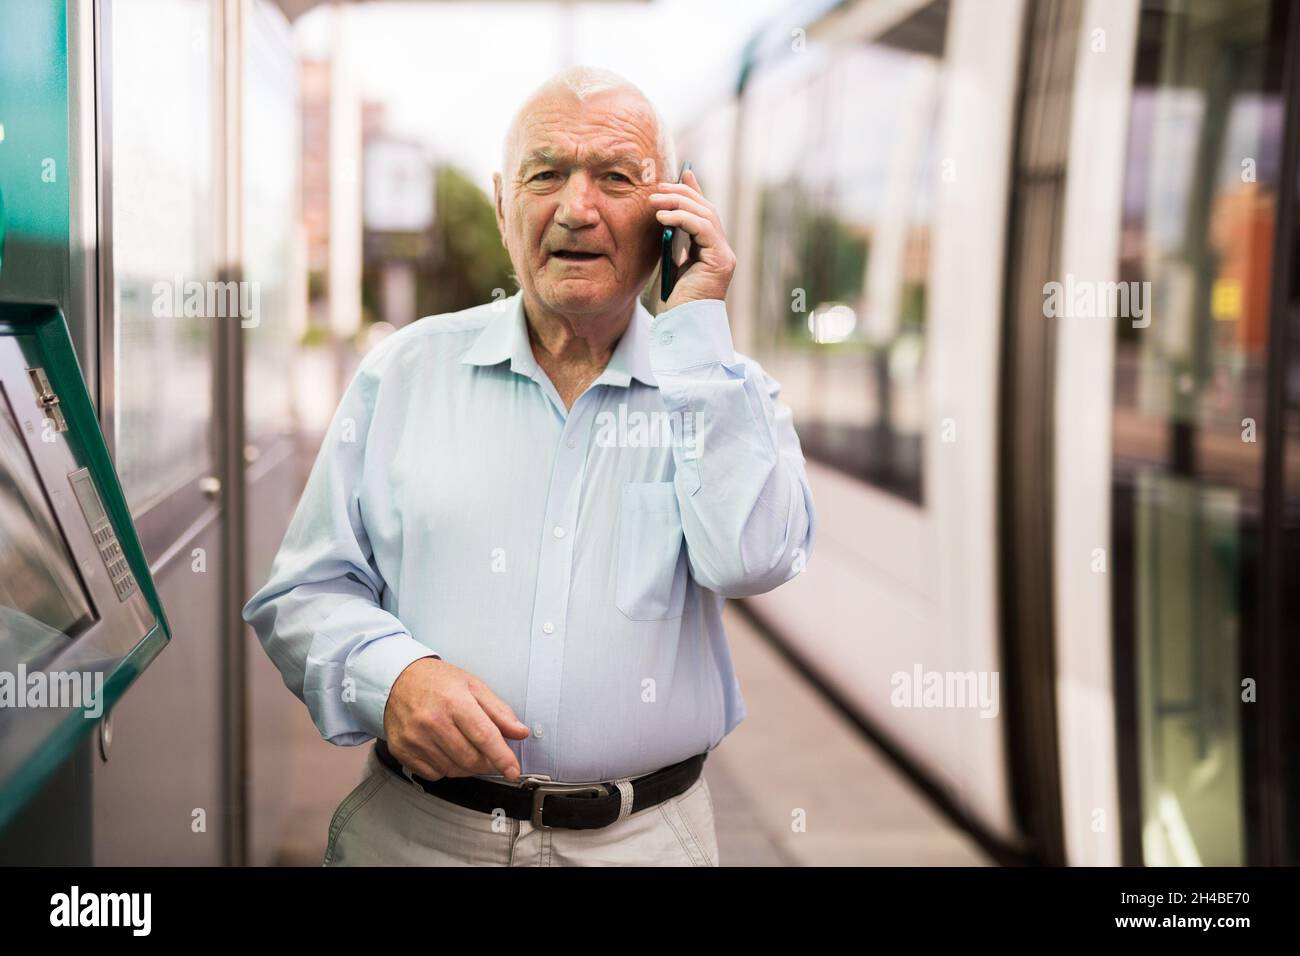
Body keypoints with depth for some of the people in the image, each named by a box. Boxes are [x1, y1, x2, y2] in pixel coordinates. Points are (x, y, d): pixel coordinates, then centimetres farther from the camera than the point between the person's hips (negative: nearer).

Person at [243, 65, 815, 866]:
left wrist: (697, 322, -15)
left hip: (646, 834, 0)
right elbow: (303, 595, 2)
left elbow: (751, 560, -19)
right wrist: (390, 674, -19)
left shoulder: (724, 387, 0)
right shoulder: (407, 371, 1)